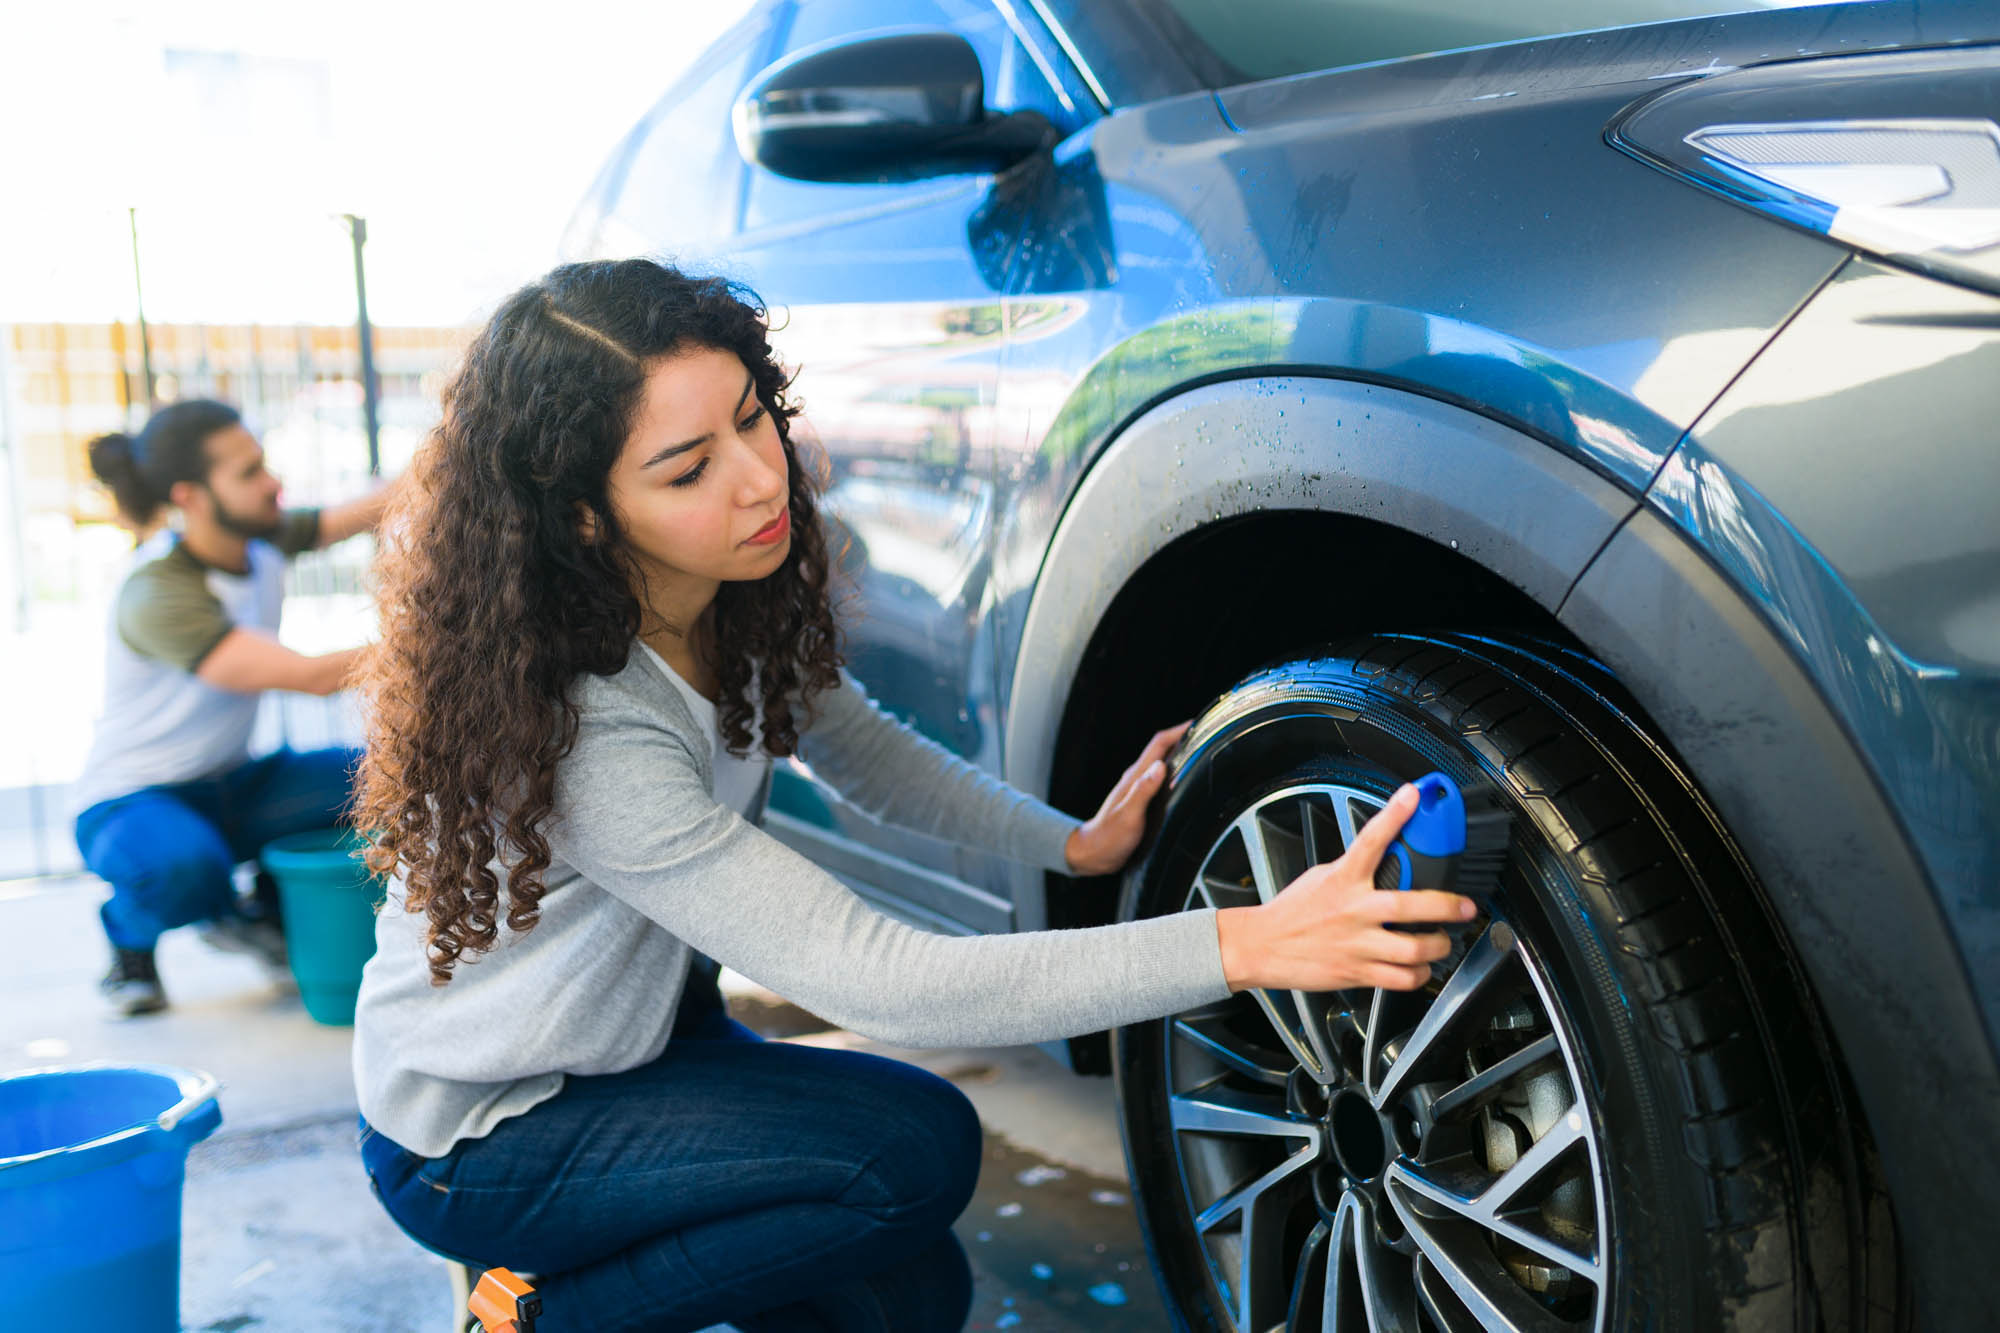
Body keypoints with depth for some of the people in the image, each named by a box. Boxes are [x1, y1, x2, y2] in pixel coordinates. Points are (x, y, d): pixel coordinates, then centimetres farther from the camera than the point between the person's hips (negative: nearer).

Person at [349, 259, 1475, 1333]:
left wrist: (1073, 842, -6)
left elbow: (855, 746, 8)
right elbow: (883, 983, -38)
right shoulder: (579, 733, -36)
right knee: (919, 1148, -22)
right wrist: (1249, 947, -41)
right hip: (477, 1140, -7)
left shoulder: (742, 601, -12)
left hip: (646, 1037, 7)